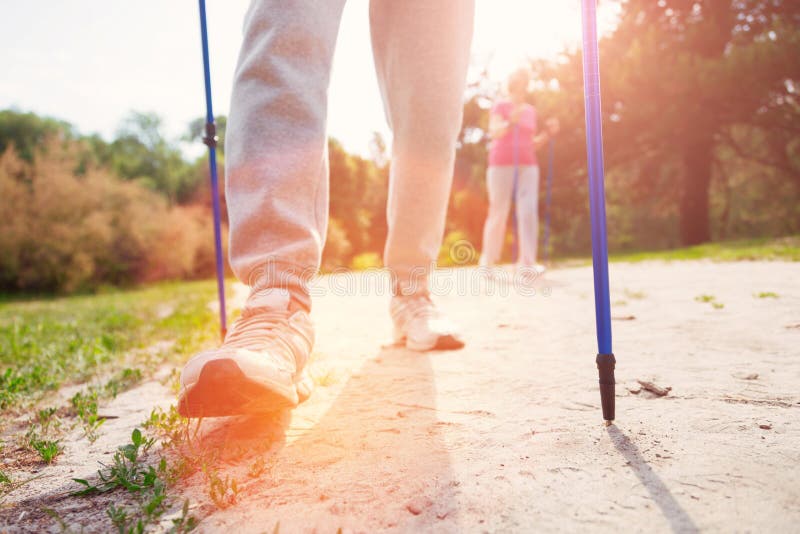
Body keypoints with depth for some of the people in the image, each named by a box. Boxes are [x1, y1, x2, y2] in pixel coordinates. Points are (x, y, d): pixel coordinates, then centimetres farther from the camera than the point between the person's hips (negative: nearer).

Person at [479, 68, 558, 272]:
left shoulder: (530, 110, 18)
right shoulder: (500, 105, 3)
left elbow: (532, 144, 19)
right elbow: (494, 133, -13)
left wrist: (549, 133, 2)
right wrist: (510, 122, -30)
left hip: (527, 166, 5)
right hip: (502, 165, -4)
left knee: (529, 211, -10)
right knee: (498, 212, -4)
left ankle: (527, 262, -14)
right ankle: (487, 260, 8)